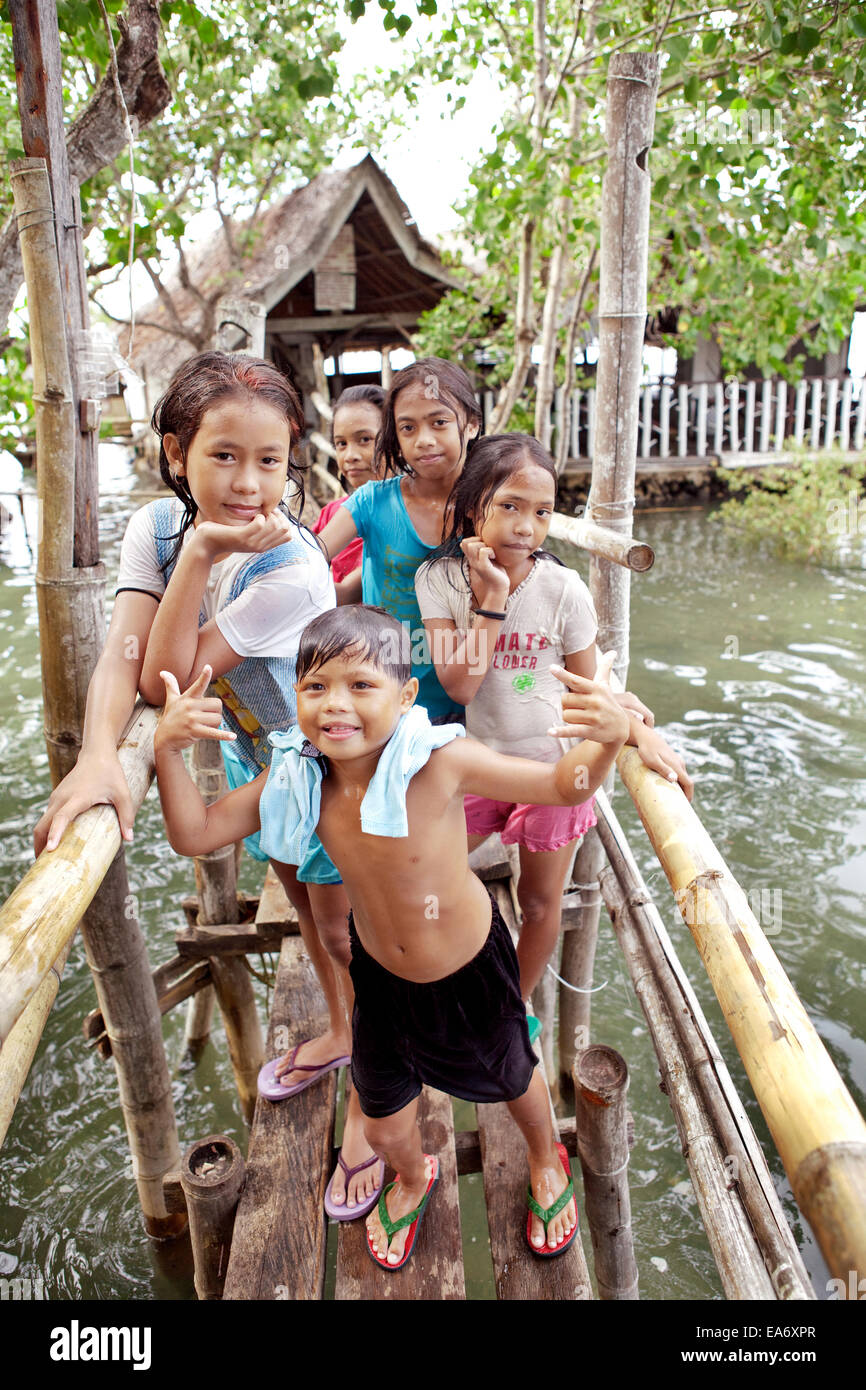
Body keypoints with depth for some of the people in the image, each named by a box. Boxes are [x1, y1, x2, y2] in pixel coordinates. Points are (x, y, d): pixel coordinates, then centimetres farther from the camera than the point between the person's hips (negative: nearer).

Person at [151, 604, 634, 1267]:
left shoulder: (440, 761, -33)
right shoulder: (297, 779, -21)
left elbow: (563, 785, -25)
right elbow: (196, 833, -13)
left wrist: (609, 738, -46)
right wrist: (168, 752, -28)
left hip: (469, 967, -3)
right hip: (379, 972, 3)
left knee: (510, 1075, 26)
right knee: (383, 1123, 22)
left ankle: (547, 1160, 63)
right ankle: (413, 1177, 62)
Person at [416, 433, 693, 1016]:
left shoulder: (563, 589, -16)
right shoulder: (439, 579, -12)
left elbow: (589, 687, -5)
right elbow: (460, 685, -20)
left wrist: (640, 730, -22)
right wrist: (491, 601, -28)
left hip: (556, 764, -1)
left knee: (540, 900, 14)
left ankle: (519, 1004, 41)